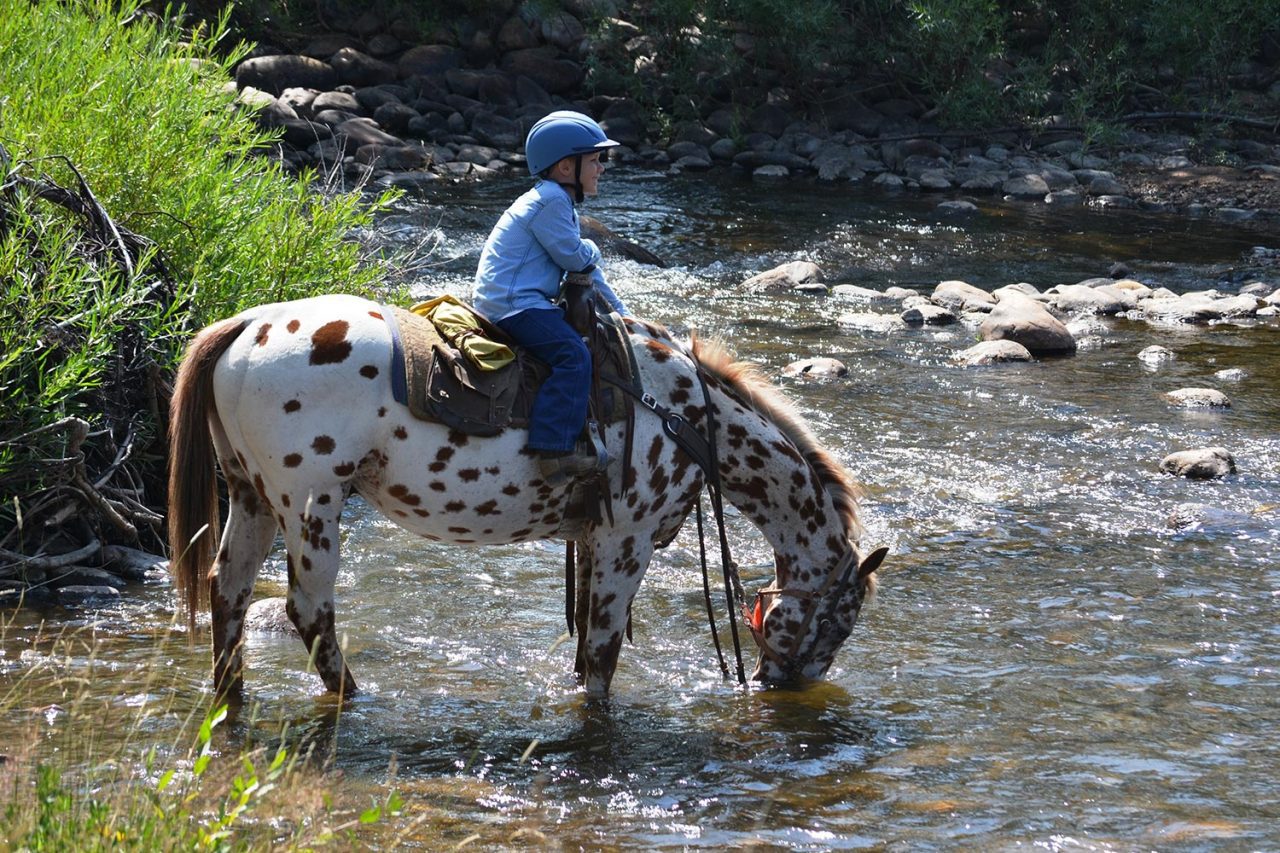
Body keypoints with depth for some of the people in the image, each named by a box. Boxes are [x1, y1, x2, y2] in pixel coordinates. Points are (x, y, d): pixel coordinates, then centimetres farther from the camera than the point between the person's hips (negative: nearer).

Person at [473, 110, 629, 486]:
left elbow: (586, 270, 26)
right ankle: (554, 449, -37)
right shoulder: (550, 202, -13)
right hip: (513, 303, -11)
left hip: (507, 300, 11)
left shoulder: (559, 203, 22)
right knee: (573, 354, -26)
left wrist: (619, 311, 25)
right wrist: (592, 250, 9)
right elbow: (574, 258, -14)